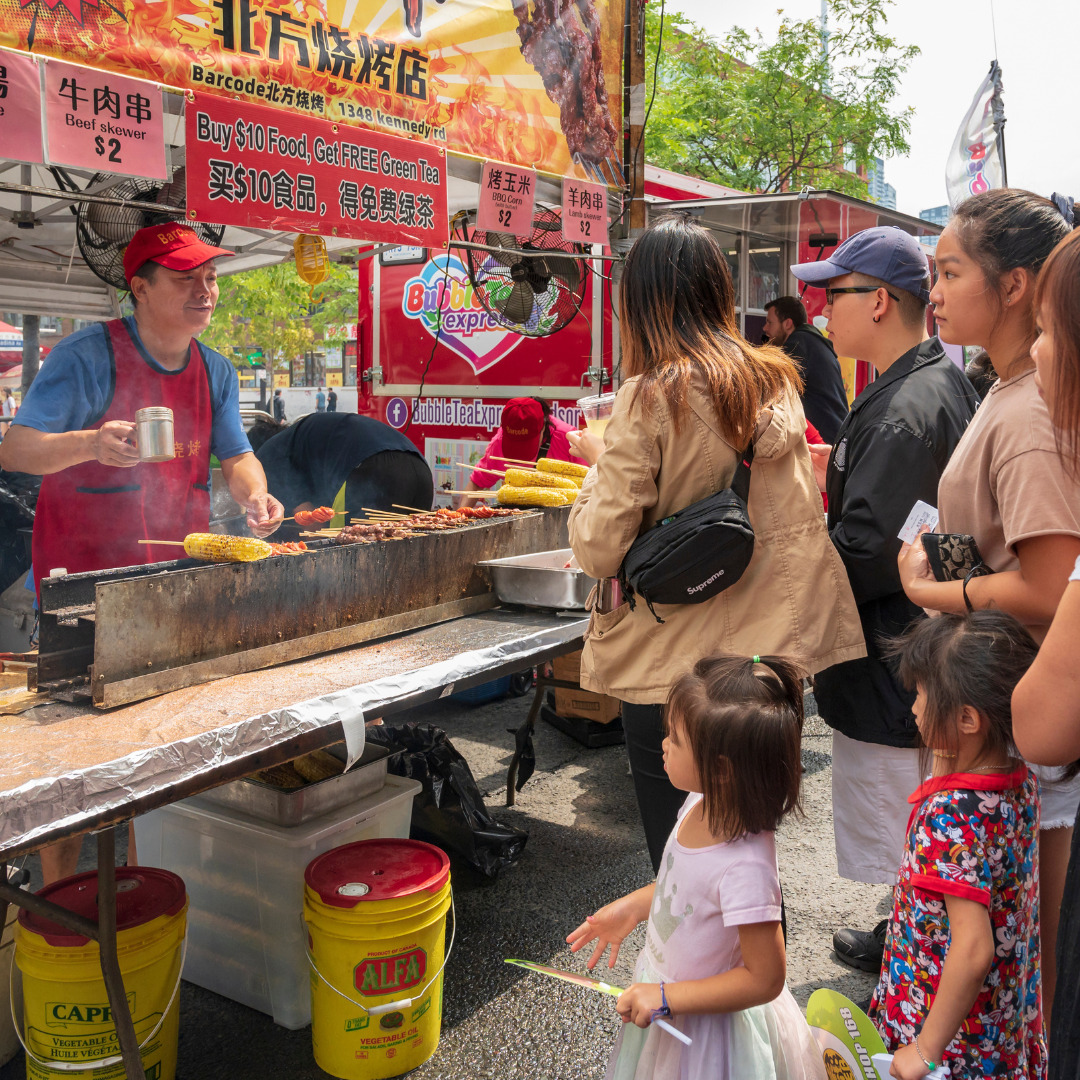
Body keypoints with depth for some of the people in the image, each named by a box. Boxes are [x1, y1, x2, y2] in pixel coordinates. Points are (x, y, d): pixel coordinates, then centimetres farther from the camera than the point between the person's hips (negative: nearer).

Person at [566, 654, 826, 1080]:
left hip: (709, 1025, -7)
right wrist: (631, 907, 1)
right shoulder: (703, 805, -14)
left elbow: (763, 980, -27)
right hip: (660, 986, 8)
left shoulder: (745, 868, -38)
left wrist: (666, 998, -24)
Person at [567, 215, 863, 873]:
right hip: (770, 646, 6)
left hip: (674, 664, -5)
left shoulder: (650, 399, -14)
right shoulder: (777, 381, 4)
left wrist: (600, 464, 4)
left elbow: (600, 550, -14)